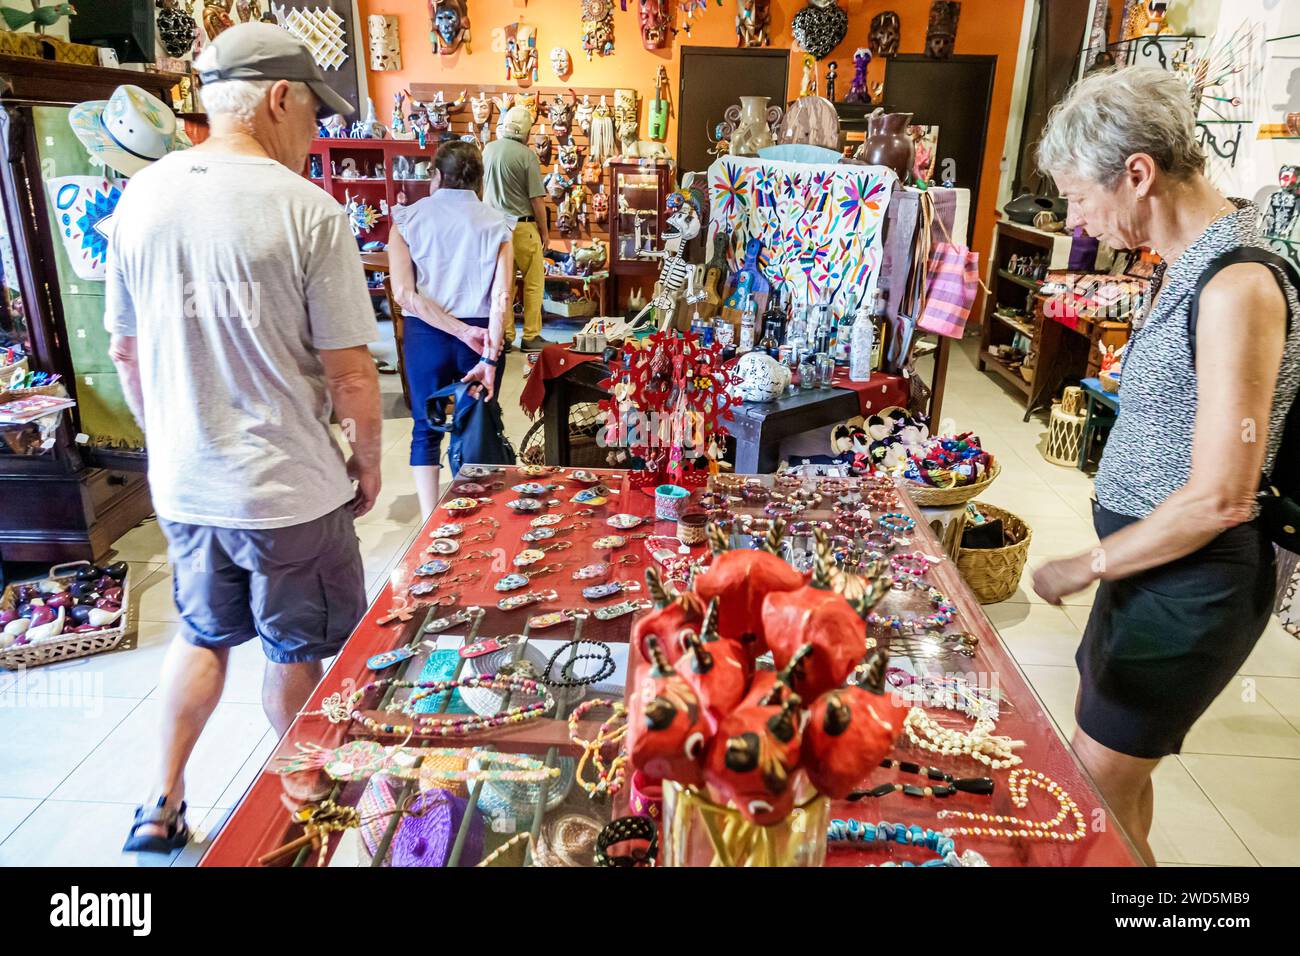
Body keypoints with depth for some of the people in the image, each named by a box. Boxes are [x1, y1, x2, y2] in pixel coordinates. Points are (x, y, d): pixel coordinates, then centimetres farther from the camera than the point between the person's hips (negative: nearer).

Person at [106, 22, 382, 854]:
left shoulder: (142, 197, 1)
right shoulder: (308, 210, -16)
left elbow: (126, 352, 8)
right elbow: (351, 372, -16)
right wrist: (369, 464, 0)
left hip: (181, 483, 5)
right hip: (288, 487, -5)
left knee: (203, 635, 26)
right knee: (295, 654, 16)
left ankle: (163, 808, 34)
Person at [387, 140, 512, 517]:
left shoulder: (408, 219, 0)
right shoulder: (497, 223, 0)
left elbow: (404, 294, -12)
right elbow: (502, 297, -13)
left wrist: (462, 330, -12)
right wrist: (489, 358, -16)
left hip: (425, 333, 0)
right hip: (485, 337, 0)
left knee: (426, 429, 13)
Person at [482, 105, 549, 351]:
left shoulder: (488, 149, 3)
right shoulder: (527, 155, -13)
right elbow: (537, 199, -13)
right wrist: (544, 231, 0)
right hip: (522, 225, -5)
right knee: (533, 282, 5)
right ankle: (530, 337, 5)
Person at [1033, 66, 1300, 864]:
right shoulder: (1187, 264, 6)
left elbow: (1222, 498, -24)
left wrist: (1086, 568, -13)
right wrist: (1104, 562, 7)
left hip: (1194, 577, -9)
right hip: (1150, 555, 9)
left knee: (1101, 784, 4)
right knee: (1103, 749, 21)